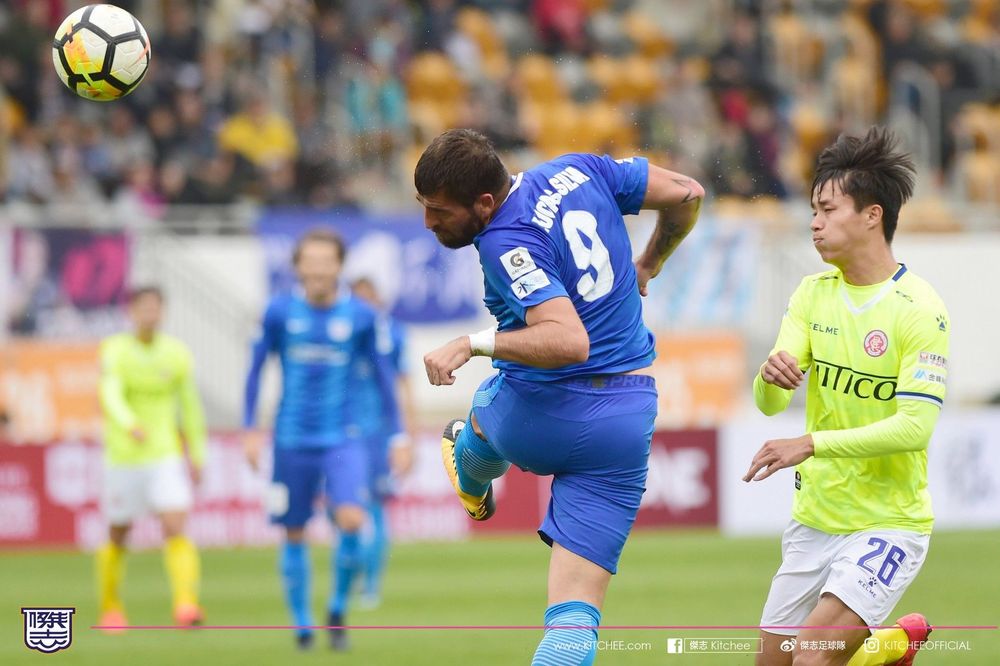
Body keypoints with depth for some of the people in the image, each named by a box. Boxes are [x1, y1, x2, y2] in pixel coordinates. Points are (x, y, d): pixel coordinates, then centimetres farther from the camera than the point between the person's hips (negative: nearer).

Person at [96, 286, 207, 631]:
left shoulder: (177, 353, 2)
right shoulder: (114, 351, -8)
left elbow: (190, 406, 13)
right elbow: (111, 396, -25)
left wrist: (197, 455, 15)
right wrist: (130, 425, -45)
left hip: (166, 456, 1)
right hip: (123, 457, -1)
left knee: (176, 529, -17)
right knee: (118, 537, 12)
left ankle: (186, 604, -25)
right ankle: (110, 608, 31)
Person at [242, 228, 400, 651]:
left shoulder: (360, 315, -1)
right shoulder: (280, 311, -1)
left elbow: (382, 374, 8)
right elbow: (256, 369, 8)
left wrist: (397, 434, 7)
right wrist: (249, 430, 4)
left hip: (342, 439, -1)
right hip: (292, 440, 1)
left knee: (352, 520, -20)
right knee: (294, 535, 4)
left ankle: (338, 611, 1)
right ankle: (301, 624, 21)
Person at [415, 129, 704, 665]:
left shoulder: (507, 243, -23)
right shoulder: (578, 171, -2)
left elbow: (568, 340, -34)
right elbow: (686, 194, 9)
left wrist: (472, 344, -32)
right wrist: (647, 266, 24)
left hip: (541, 422, -4)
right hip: (628, 418, 4)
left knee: (487, 414, 36)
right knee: (575, 618, 0)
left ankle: (472, 482, 70)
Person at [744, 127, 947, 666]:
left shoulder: (919, 310, -15)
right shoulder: (814, 292, 4)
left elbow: (916, 426, -23)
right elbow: (769, 402, -4)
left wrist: (811, 444, -31)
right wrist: (770, 375, -28)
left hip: (888, 523, -7)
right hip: (813, 518, 7)